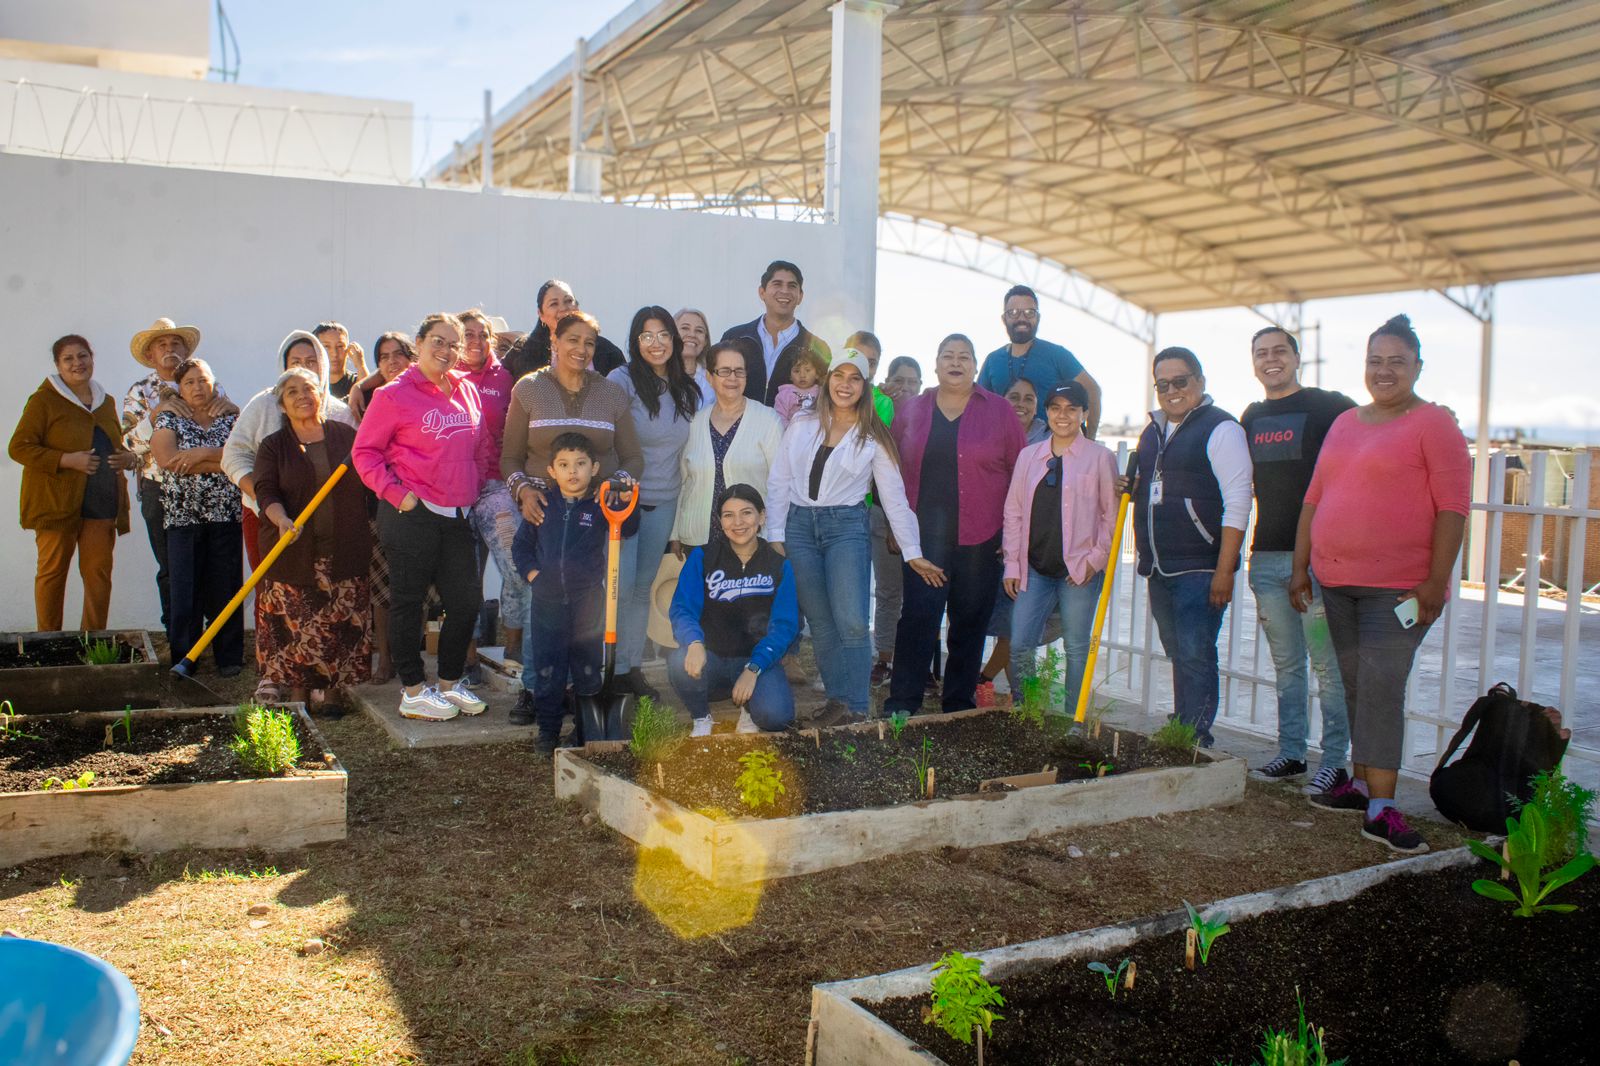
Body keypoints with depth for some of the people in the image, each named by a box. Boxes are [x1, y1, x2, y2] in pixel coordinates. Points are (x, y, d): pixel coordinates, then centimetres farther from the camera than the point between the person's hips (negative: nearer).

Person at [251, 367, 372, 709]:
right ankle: (297, 691, 11)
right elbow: (266, 491, -6)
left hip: (343, 552, 1)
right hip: (293, 552, -1)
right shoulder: (273, 446, 6)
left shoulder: (346, 436, 9)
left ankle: (326, 689, 12)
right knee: (294, 625, 0)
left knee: (339, 624, 2)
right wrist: (281, 520, -24)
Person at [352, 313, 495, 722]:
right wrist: (396, 493, -13)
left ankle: (450, 683, 25)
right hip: (412, 516, -6)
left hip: (459, 517, 6)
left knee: (467, 601, 8)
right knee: (408, 601, 4)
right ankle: (413, 692, 14)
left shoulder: (467, 390, 11)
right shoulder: (394, 395, -5)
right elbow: (364, 451, -3)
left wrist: (482, 486, 11)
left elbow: (483, 447, 21)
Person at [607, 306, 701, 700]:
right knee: (619, 587, -9)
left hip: (663, 503, 5)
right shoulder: (621, 380, -8)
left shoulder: (686, 390, 9)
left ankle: (629, 668, 18)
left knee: (643, 587, 10)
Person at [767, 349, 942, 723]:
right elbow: (778, 482, 7)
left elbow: (894, 497, 4)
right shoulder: (802, 427, 8)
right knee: (820, 623, 3)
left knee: (851, 620, -15)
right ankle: (838, 700, 11)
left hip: (847, 526, -2)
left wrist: (913, 553, 0)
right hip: (800, 525, 2)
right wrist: (776, 536, -1)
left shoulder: (873, 438, 5)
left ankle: (855, 705, -7)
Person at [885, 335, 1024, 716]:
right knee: (918, 615, -7)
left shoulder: (999, 411, 4)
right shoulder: (911, 410, 10)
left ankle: (960, 702, 18)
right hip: (924, 535, 0)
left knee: (971, 620, 7)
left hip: (980, 539, 0)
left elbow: (1019, 472, 4)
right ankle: (902, 700, -1)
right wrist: (895, 525, 8)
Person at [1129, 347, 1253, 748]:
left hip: (1199, 568, -7)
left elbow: (1237, 502, -13)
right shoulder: (1152, 432, 16)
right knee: (1179, 656, 14)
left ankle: (1196, 742, -2)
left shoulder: (1220, 428, -8)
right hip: (1158, 568, 7)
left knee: (1195, 657, -8)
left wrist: (1224, 570, -18)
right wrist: (1131, 488, 5)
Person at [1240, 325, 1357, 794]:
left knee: (1328, 664, -2)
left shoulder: (1330, 407, -3)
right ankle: (1290, 754, 20)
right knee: (1286, 664, 12)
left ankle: (1336, 760, 6)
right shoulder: (1251, 418, 15)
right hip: (1266, 557, 6)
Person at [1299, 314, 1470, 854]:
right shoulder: (1344, 423, 15)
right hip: (1337, 582, 6)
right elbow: (1314, 499, 17)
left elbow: (1453, 507, -10)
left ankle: (1381, 810, -9)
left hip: (1397, 587, -6)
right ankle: (1363, 784, 23)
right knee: (1356, 687, 12)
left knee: (1381, 690, -11)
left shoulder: (1434, 424, -5)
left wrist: (1436, 582, -16)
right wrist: (1301, 567, 14)